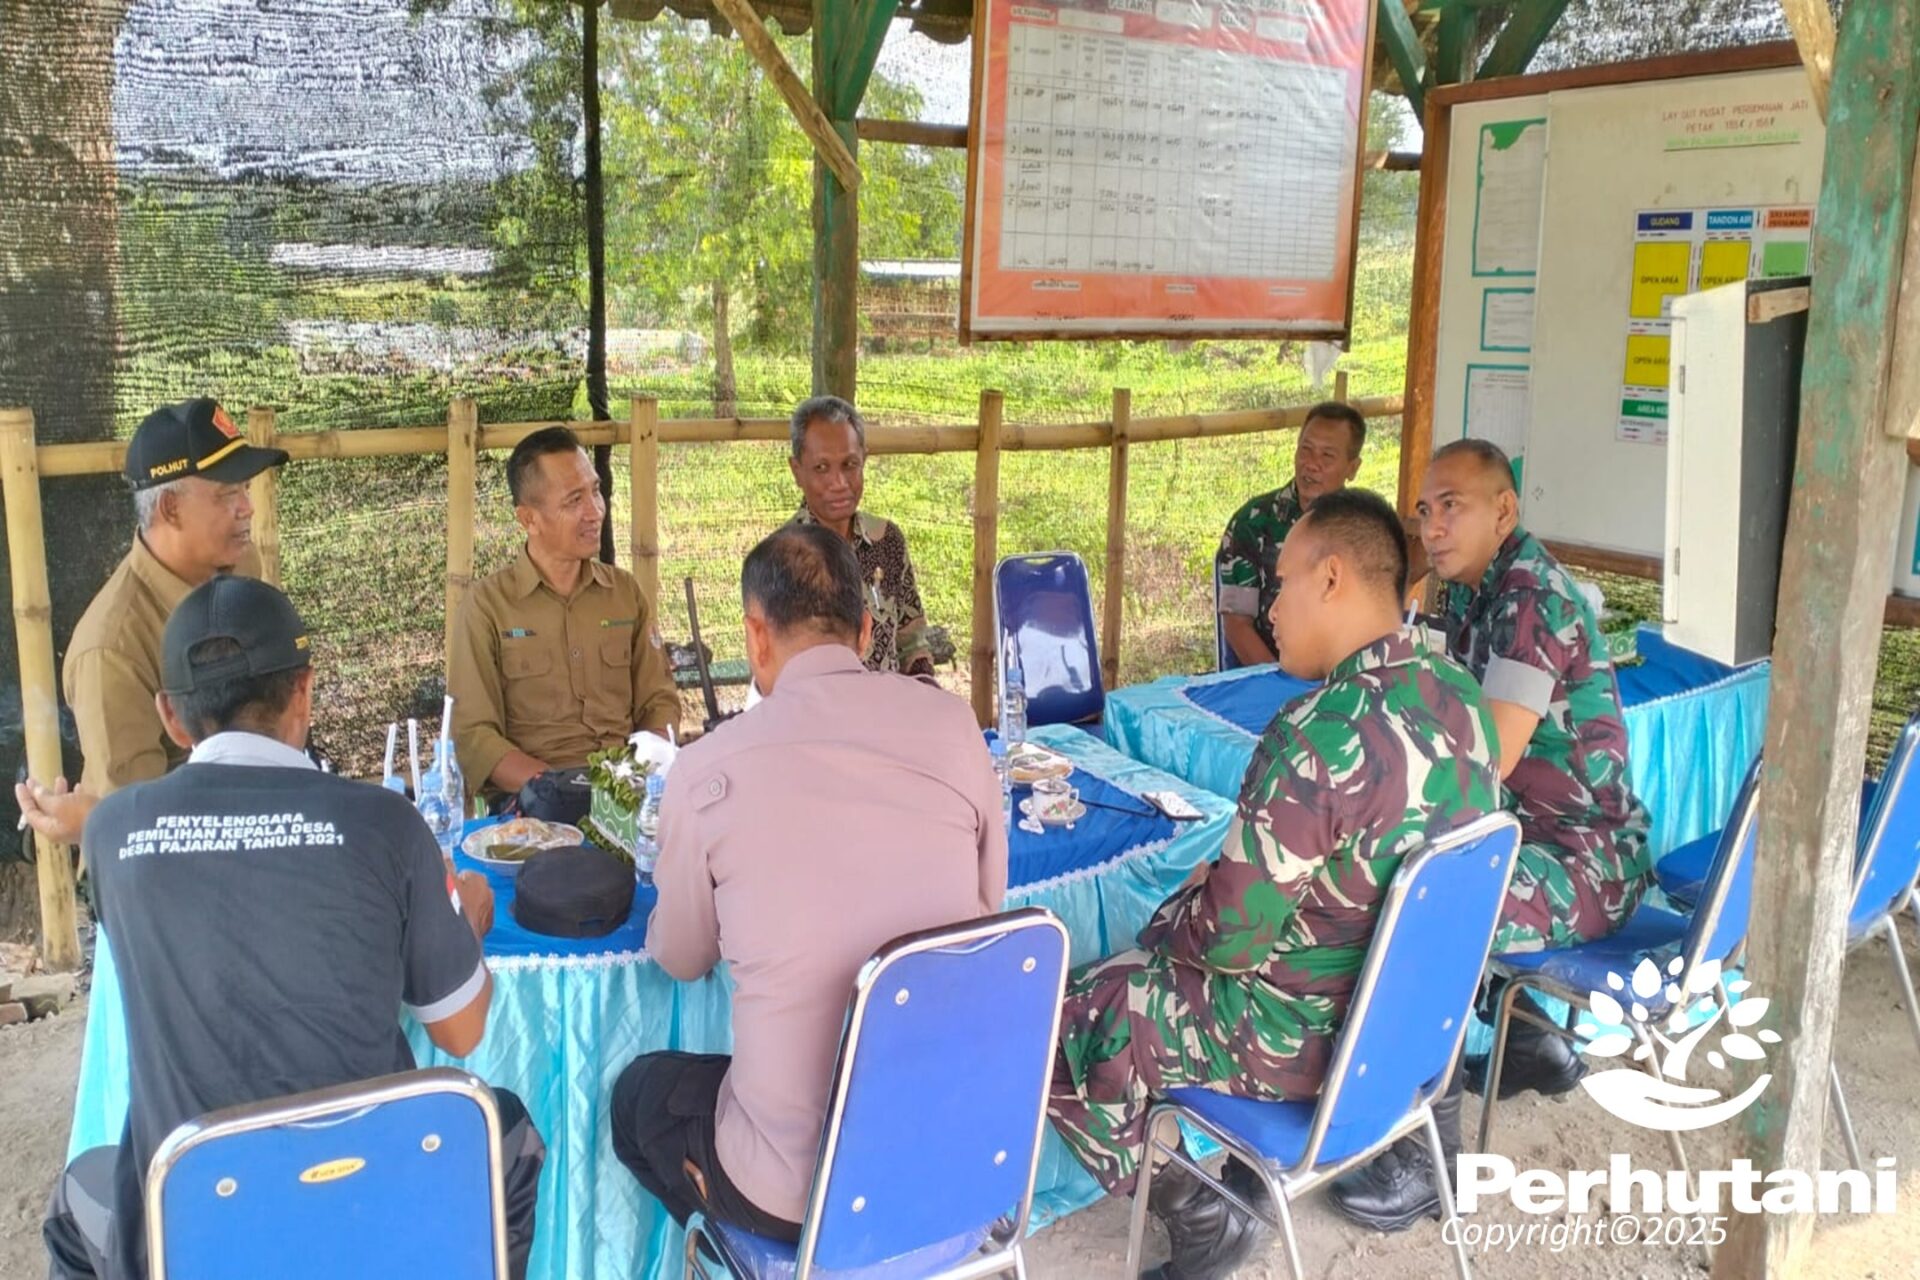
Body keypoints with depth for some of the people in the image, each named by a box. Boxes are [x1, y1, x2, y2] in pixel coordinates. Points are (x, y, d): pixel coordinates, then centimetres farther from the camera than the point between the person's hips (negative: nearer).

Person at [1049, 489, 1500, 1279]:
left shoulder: (1319, 736, -31)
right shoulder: (1462, 699, -4)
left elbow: (1229, 940, -25)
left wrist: (1195, 895, -3)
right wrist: (1221, 883, 10)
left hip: (1307, 1038, -8)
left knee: (1051, 1026, 4)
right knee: (1171, 929, 27)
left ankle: (1200, 1217, 15)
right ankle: (1237, 1168, 28)